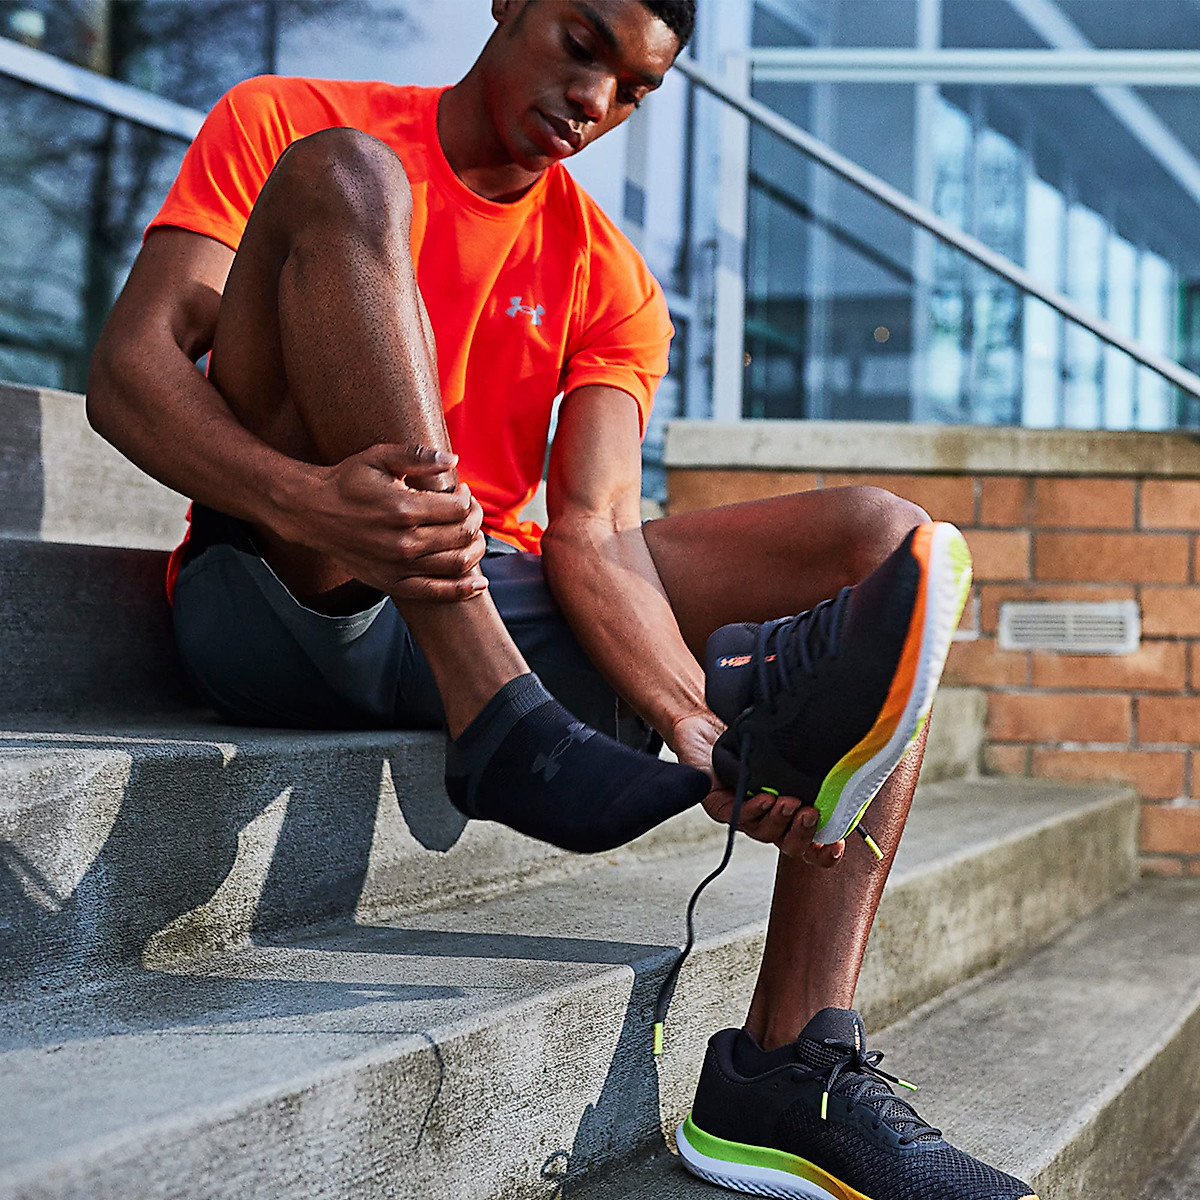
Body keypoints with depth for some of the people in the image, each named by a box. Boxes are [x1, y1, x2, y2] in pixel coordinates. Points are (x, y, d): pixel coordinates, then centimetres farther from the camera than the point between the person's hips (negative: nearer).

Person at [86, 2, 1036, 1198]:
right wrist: (305, 500, -30)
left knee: (892, 541, -8)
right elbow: (129, 370, -8)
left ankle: (791, 1071, -22)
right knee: (343, 172, -22)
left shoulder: (609, 278, 14)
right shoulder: (286, 123, 6)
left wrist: (699, 722, -24)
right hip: (276, 598, -4)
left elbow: (596, 535, -2)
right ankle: (507, 730, -35)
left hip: (501, 616, 4)